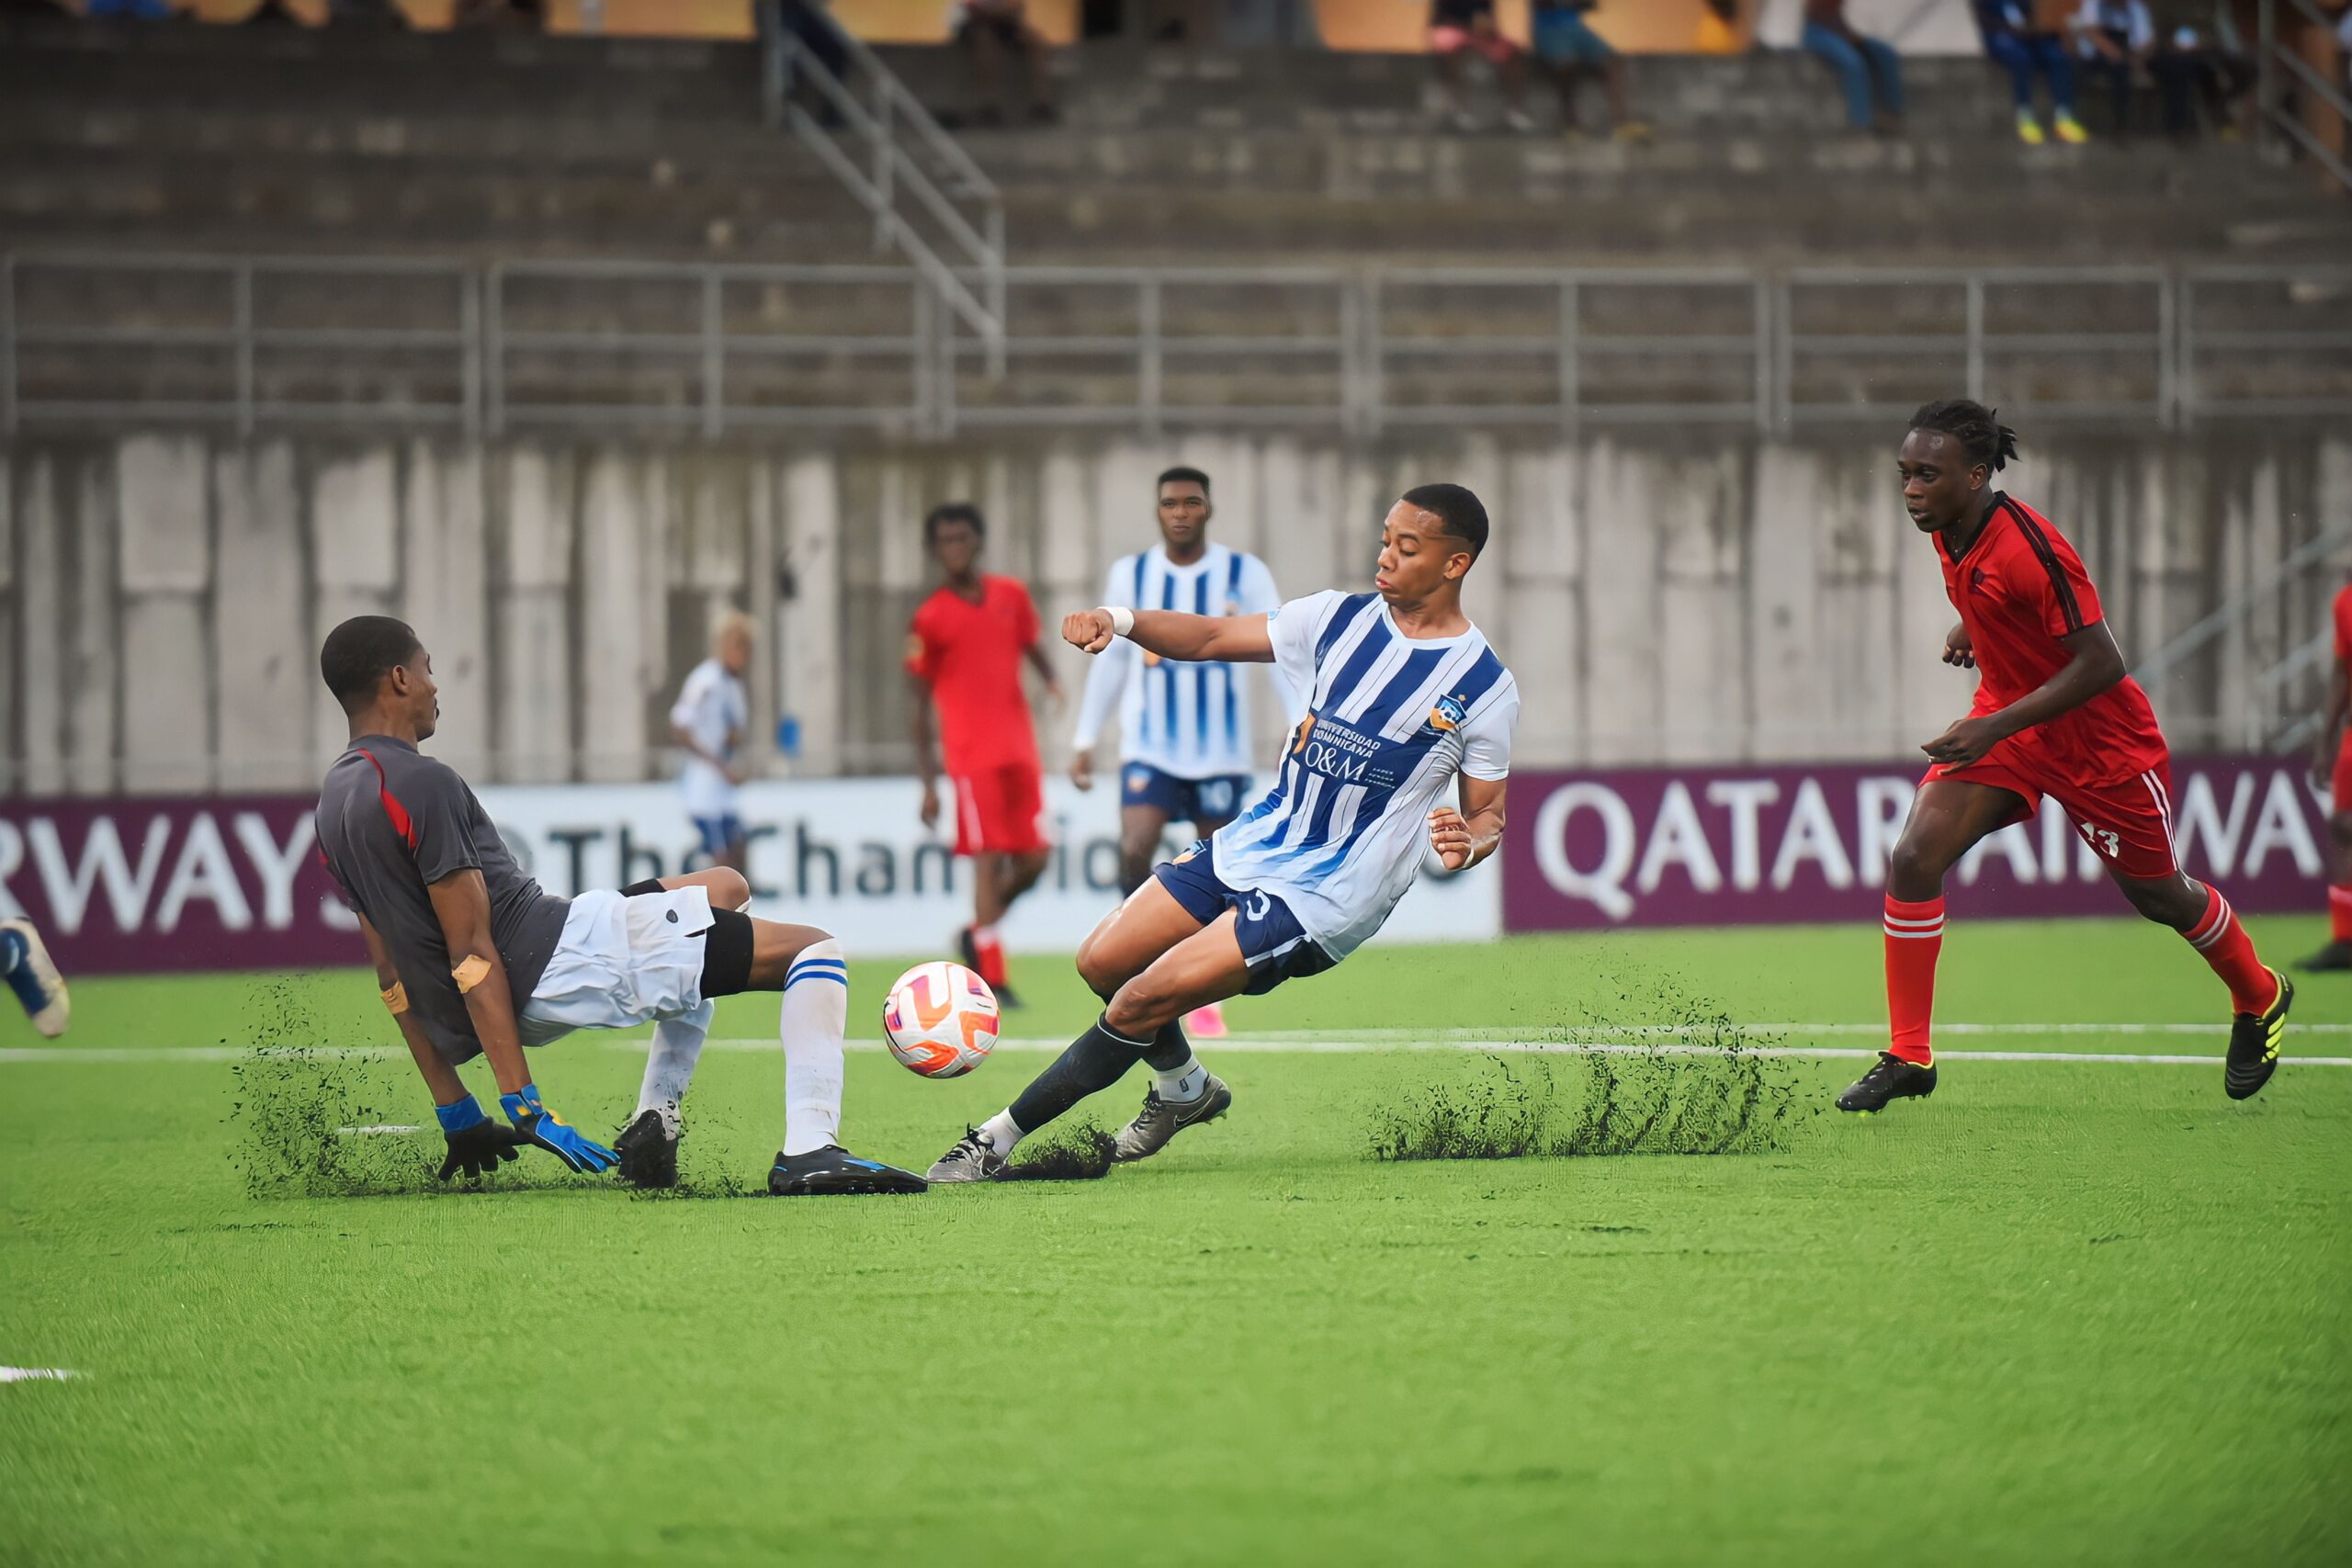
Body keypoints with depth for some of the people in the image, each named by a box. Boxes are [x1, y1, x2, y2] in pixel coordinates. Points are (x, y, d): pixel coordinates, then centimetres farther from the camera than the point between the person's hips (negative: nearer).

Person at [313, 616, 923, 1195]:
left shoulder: (335, 800, 13)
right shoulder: (422, 783, -15)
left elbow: (395, 974, 17)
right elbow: (471, 952, -19)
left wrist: (456, 1115, 20)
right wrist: (526, 1109, -20)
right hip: (554, 954, -10)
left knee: (725, 887, 30)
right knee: (814, 950, -3)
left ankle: (653, 1124, 21)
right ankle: (809, 1152, -18)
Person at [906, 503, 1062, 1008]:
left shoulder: (1011, 596, 9)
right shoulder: (930, 619, -4)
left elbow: (1031, 647, 25)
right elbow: (920, 705, -1)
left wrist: (1051, 682, 1)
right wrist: (929, 783, -4)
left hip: (1020, 751, 5)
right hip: (972, 755, -5)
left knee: (1031, 860, 3)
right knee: (989, 860, -10)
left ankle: (978, 932, 28)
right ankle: (992, 980, -8)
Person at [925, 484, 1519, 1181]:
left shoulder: (1484, 688, -9)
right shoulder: (1343, 617, 4)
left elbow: (1486, 814, -1)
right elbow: (1211, 636, 6)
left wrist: (1467, 843, -26)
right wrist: (1123, 621, -13)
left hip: (1324, 898, -7)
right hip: (1254, 840, 7)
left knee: (1142, 1002, -15)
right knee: (1103, 962, 5)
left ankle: (996, 1140, -5)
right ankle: (1187, 1090, 33)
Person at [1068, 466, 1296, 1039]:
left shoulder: (1245, 575, -1)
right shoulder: (1130, 574, 5)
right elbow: (1109, 659, 13)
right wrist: (1084, 738, 10)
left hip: (1222, 753, -1)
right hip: (1148, 747, 1)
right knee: (1135, 850, -21)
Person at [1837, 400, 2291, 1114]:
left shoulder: (2029, 546, -31)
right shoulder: (1949, 532, -7)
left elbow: (2102, 663, -30)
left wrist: (1996, 726, -33)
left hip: (2099, 736, -6)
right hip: (2003, 721, 6)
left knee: (2157, 894, 12)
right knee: (1913, 857, -14)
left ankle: (2261, 1000, 43)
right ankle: (1908, 1057, -7)